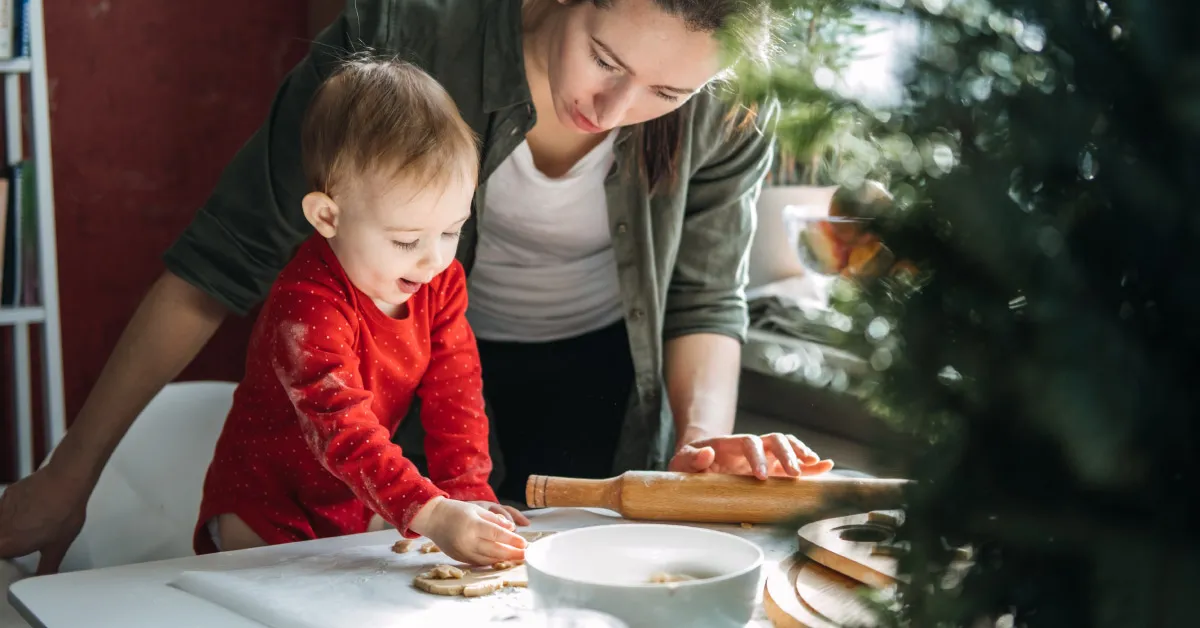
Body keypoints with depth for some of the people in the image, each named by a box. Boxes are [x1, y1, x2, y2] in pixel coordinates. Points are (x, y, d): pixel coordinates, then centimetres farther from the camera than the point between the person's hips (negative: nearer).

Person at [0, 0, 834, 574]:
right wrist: (73, 470, -25)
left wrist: (706, 436, -33)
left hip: (600, 363, 2)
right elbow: (229, 254, -28)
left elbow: (704, 298, -11)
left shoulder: (726, 114, -26)